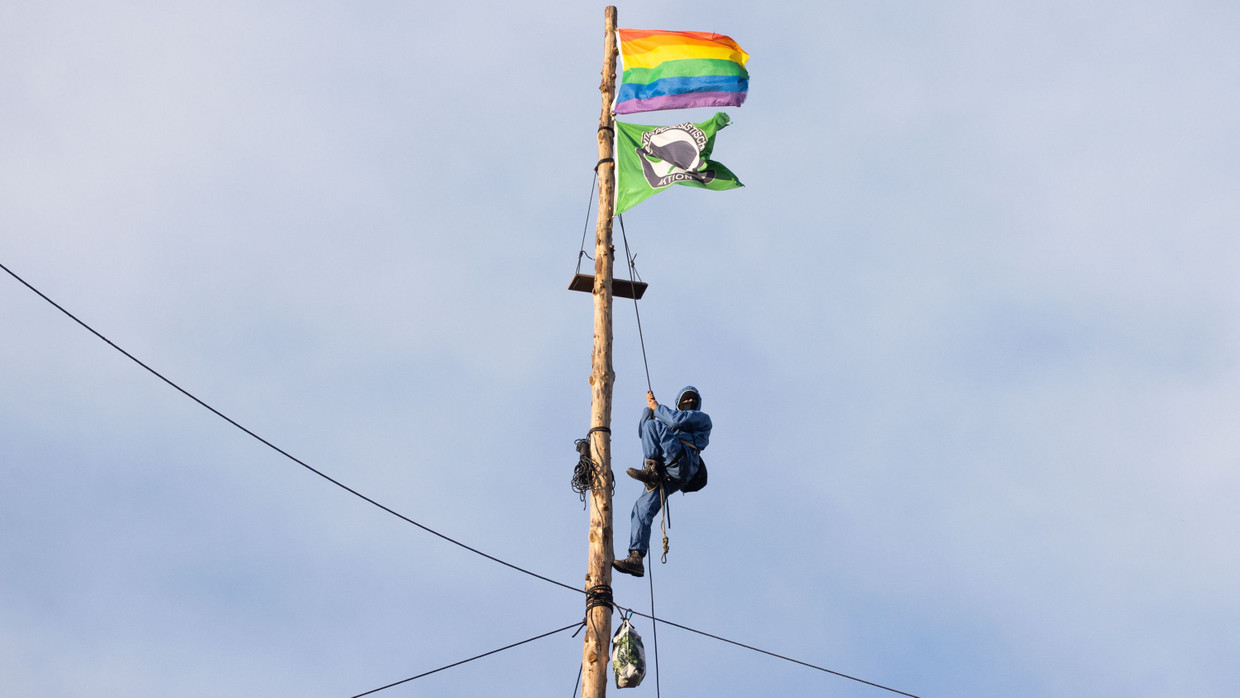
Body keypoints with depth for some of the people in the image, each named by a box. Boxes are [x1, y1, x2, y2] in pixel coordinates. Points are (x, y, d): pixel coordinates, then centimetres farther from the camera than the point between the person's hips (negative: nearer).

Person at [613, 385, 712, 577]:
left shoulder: (702, 418, 20)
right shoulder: (672, 426, 42)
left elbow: (677, 419, 1)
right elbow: (642, 433, 33)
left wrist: (657, 407, 14)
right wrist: (649, 407, 24)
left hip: (683, 463, -6)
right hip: (669, 478, 6)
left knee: (653, 425, -19)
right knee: (642, 509, -12)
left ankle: (652, 469, -27)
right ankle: (636, 559, -16)